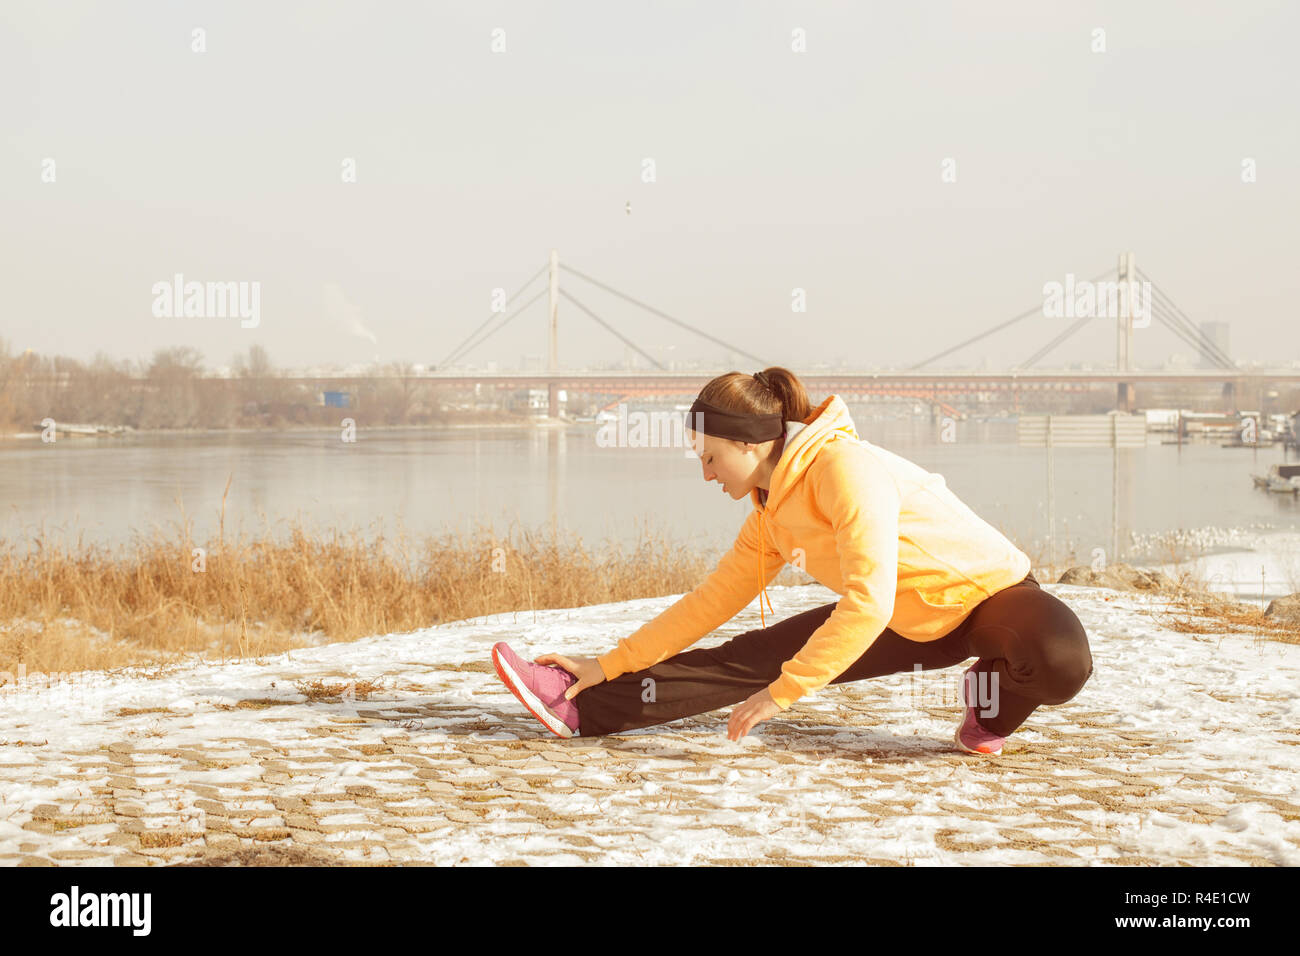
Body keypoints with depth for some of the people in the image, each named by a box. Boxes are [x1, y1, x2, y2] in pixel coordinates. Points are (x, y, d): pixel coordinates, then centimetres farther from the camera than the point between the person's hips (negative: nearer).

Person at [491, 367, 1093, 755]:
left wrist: (783, 691, -33)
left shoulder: (844, 468, -29)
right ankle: (583, 705, -2)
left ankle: (992, 701, -10)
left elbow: (869, 601, -36)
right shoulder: (771, 512, -2)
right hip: (905, 625, 7)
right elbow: (711, 600, 5)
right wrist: (609, 664, 2)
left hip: (987, 593, -7)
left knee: (1061, 663, -40)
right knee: (750, 659, -3)